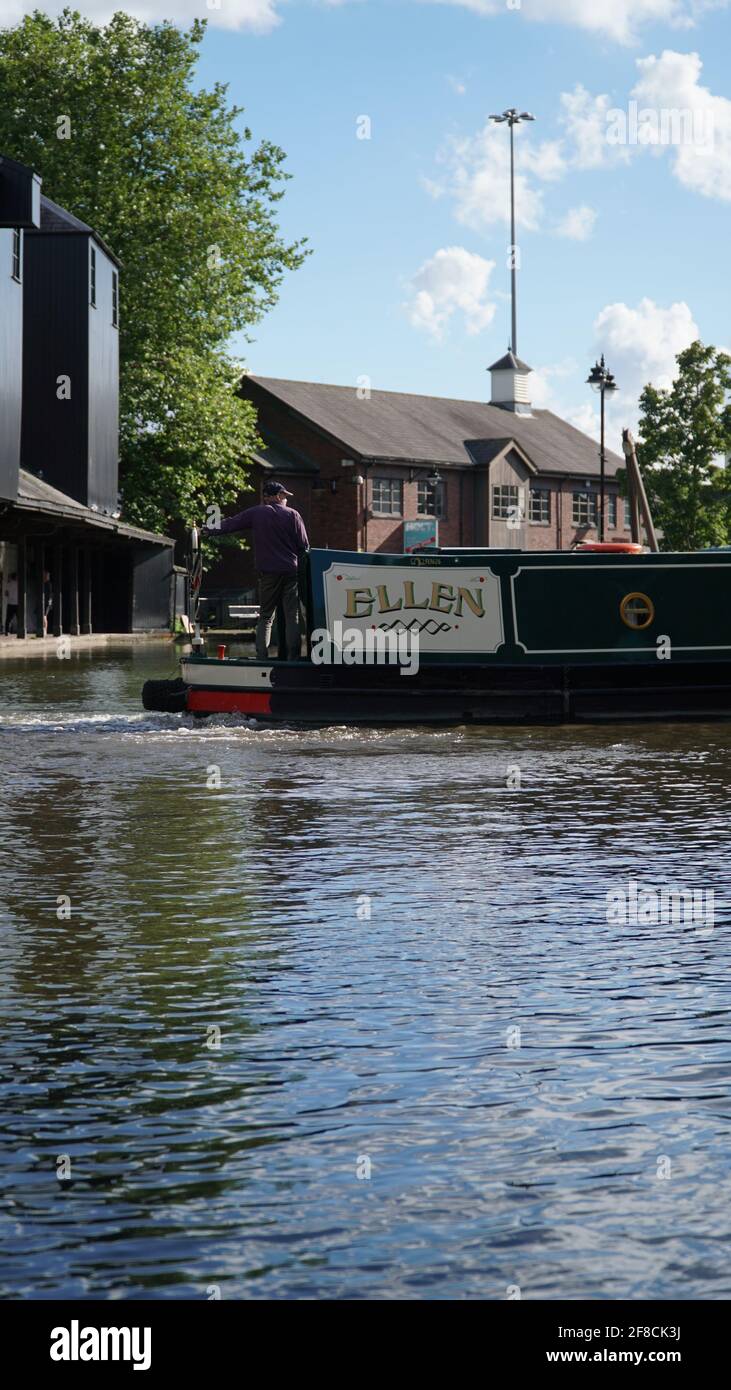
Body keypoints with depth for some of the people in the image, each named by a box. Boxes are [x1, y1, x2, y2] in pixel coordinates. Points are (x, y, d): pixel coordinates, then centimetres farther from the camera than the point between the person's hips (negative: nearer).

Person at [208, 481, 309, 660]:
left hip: (268, 573, 1)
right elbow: (304, 546, 1)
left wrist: (209, 530, 25)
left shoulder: (255, 513, 4)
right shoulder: (292, 515, 2)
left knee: (265, 616, 8)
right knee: (293, 617, -1)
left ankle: (261, 657, -1)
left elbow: (230, 524, 12)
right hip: (291, 572, -1)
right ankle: (293, 658, -7)